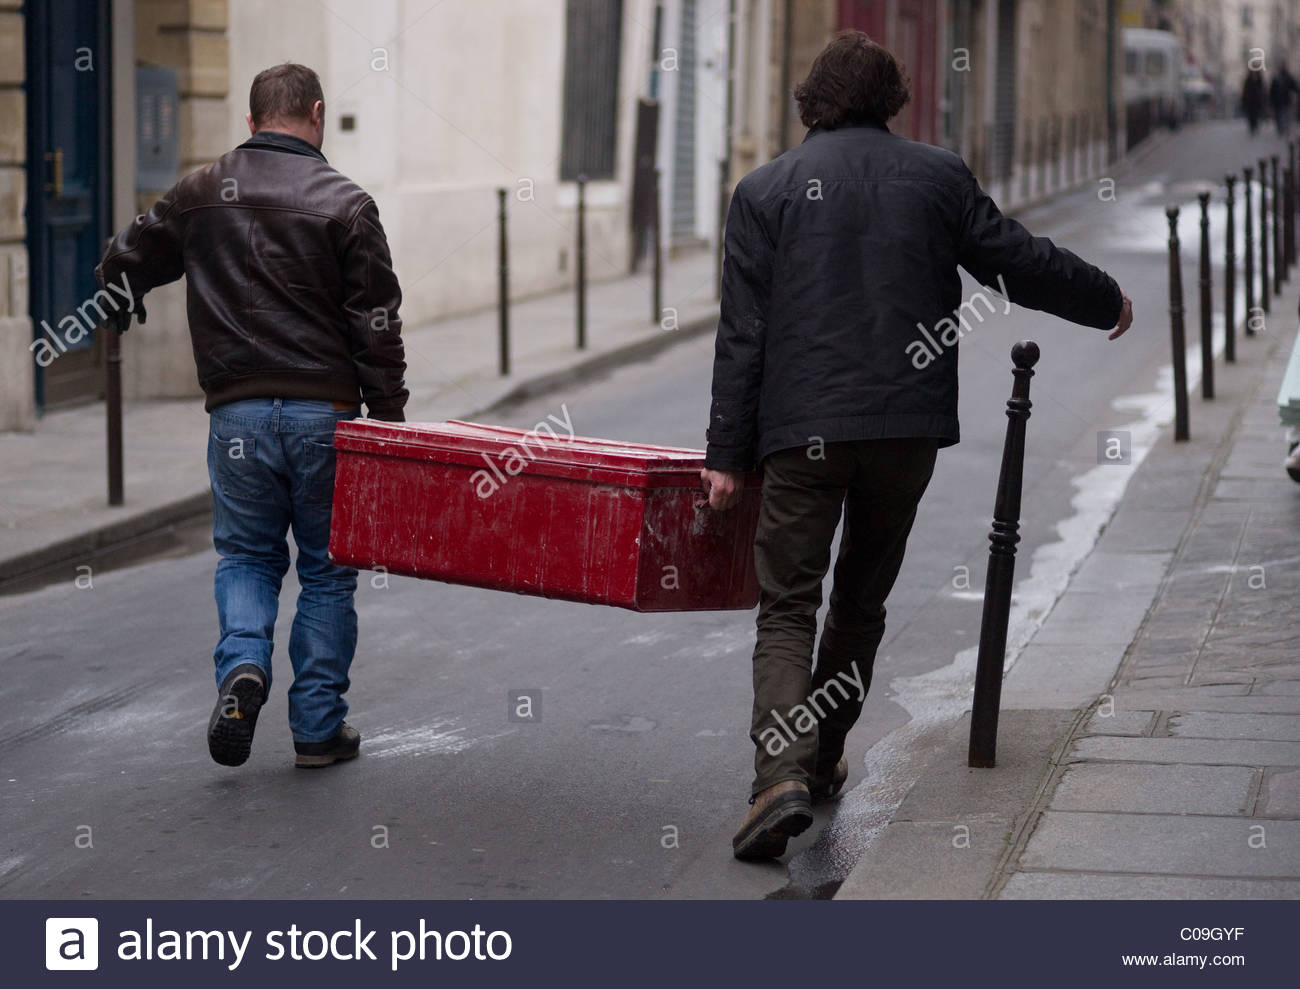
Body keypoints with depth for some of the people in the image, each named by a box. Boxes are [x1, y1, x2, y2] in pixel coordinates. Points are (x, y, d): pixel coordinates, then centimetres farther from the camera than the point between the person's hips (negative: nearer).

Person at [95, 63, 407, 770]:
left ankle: (242, 665, -10)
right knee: (327, 568, 10)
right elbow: (377, 324, -7)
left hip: (237, 413, 2)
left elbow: (122, 267, 16)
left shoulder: (199, 195, 5)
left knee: (246, 555, 17)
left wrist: (117, 306, 39)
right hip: (326, 412, -2)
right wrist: (388, 421, -1)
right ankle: (318, 728, 11)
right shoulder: (343, 202, -5)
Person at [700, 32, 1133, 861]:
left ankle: (782, 773, -22)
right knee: (863, 599, 18)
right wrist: (1107, 302, 32)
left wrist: (728, 455, 2)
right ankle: (821, 760, 27)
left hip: (803, 427, -2)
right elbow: (1020, 260, 13)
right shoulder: (937, 176, 7)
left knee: (787, 607, -2)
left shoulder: (765, 191, 4)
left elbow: (743, 333, 0)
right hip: (909, 423, 2)